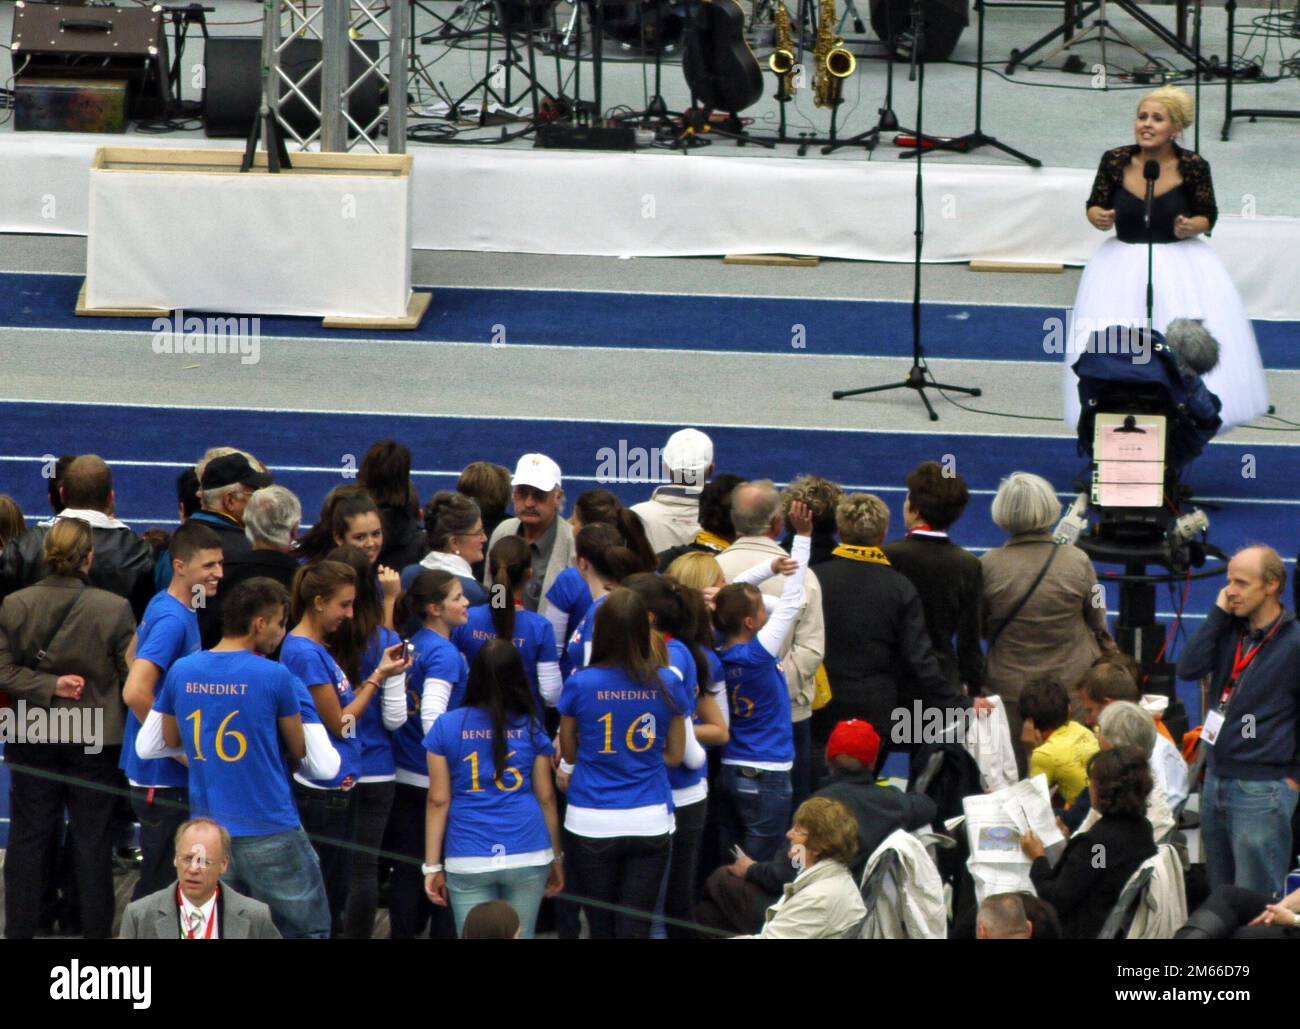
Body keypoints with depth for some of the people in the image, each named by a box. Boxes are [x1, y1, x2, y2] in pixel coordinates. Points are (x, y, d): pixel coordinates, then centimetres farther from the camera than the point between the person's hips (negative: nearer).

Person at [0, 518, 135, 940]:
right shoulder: (114, 609, -14)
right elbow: (133, 679, -8)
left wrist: (48, 686, -9)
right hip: (94, 738, -2)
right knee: (92, 838, 8)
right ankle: (96, 928, 13)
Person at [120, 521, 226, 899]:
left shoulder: (163, 606, 9)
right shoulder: (173, 620, -21)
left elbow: (134, 654, 24)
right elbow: (135, 693, -31)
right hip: (165, 777, -10)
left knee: (157, 880, 17)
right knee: (161, 887, -3)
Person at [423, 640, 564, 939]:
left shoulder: (447, 727, 1)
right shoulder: (531, 728, 4)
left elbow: (438, 801, 1)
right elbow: (546, 797, 9)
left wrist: (432, 866, 4)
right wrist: (556, 858, 19)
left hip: (467, 861, -1)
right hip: (528, 856, 1)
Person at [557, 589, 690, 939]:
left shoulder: (580, 685, -8)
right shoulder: (667, 684, -3)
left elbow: (568, 752, 6)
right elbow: (675, 755, 9)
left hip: (592, 822, -1)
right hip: (649, 821, 1)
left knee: (601, 927, 9)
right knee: (635, 927, 1)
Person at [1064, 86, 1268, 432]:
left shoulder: (1193, 166, -8)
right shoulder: (1115, 160, -5)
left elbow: (1209, 215, 2)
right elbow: (1095, 206, 5)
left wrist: (1192, 226, -20)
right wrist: (1099, 218, -17)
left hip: (1179, 264, -1)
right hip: (1124, 266, 1)